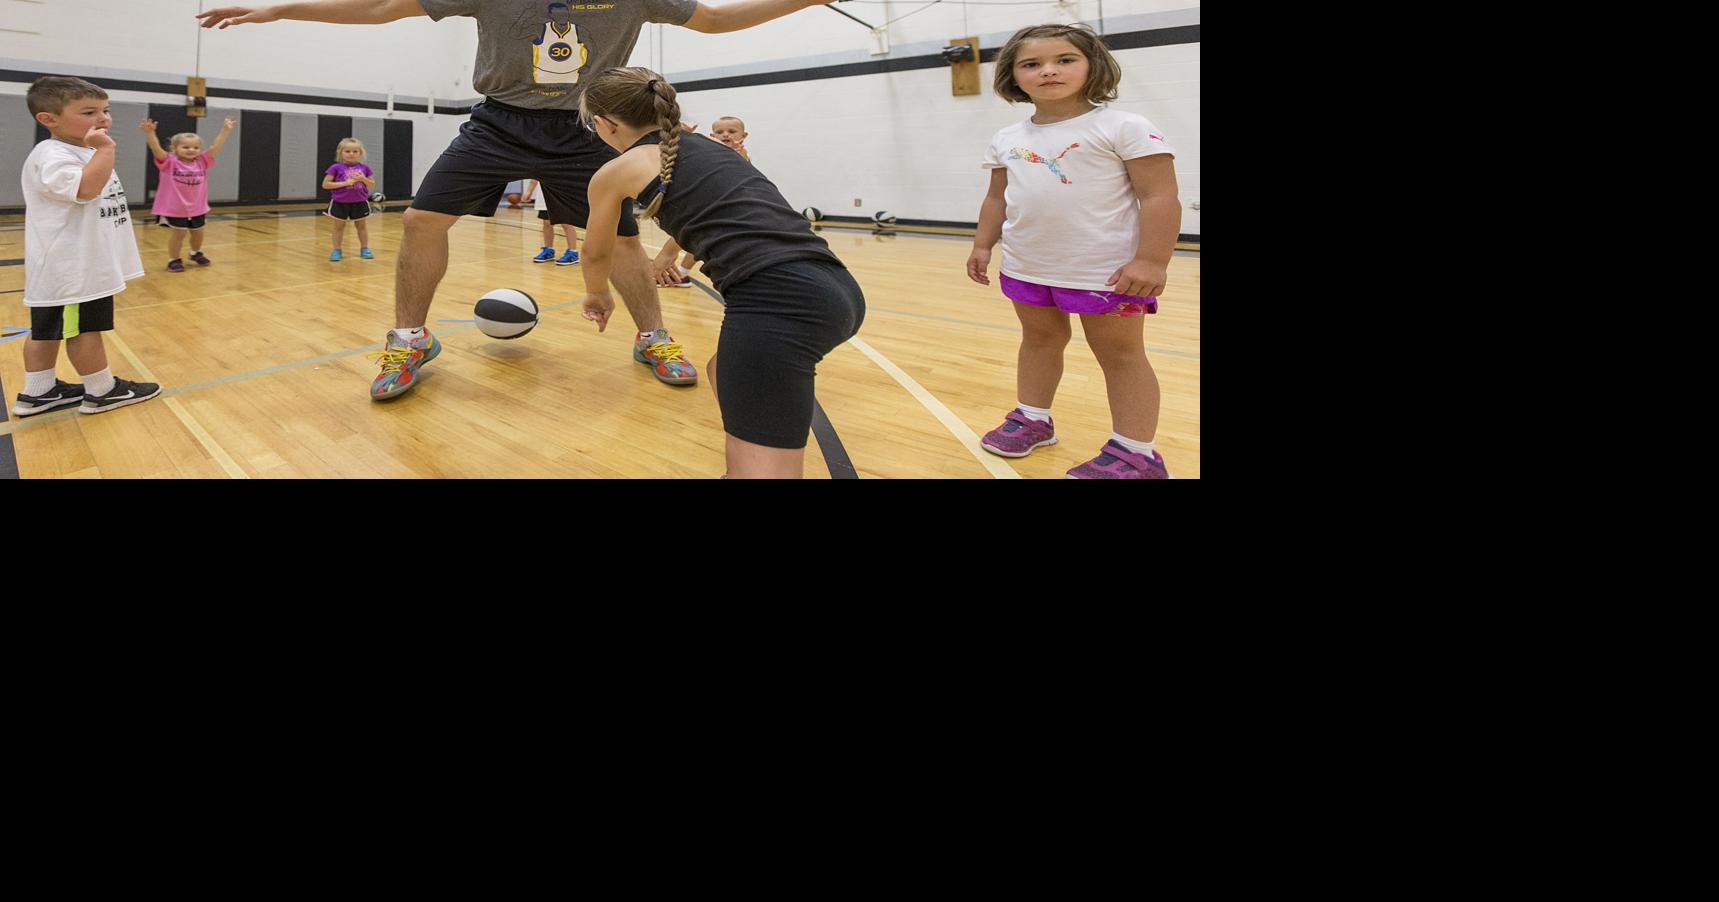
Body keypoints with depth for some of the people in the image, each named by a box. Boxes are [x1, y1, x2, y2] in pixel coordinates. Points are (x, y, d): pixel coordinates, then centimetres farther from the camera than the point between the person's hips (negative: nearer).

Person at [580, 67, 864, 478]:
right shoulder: (704, 144, 31)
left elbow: (596, 254, 33)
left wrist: (597, 296, 54)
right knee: (725, 372, 32)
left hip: (777, 299, -8)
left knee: (758, 467, -8)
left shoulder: (615, 172, 14)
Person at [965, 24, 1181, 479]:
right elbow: (997, 198, 17)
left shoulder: (1124, 129, -11)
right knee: (1039, 339, 19)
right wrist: (982, 245, 9)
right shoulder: (1007, 140, 8)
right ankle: (1032, 418, 35)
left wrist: (1152, 261, -21)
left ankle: (1135, 452, 7)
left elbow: (1160, 197, -14)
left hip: (1105, 269, -6)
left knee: (1119, 352, 2)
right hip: (1025, 267, 6)